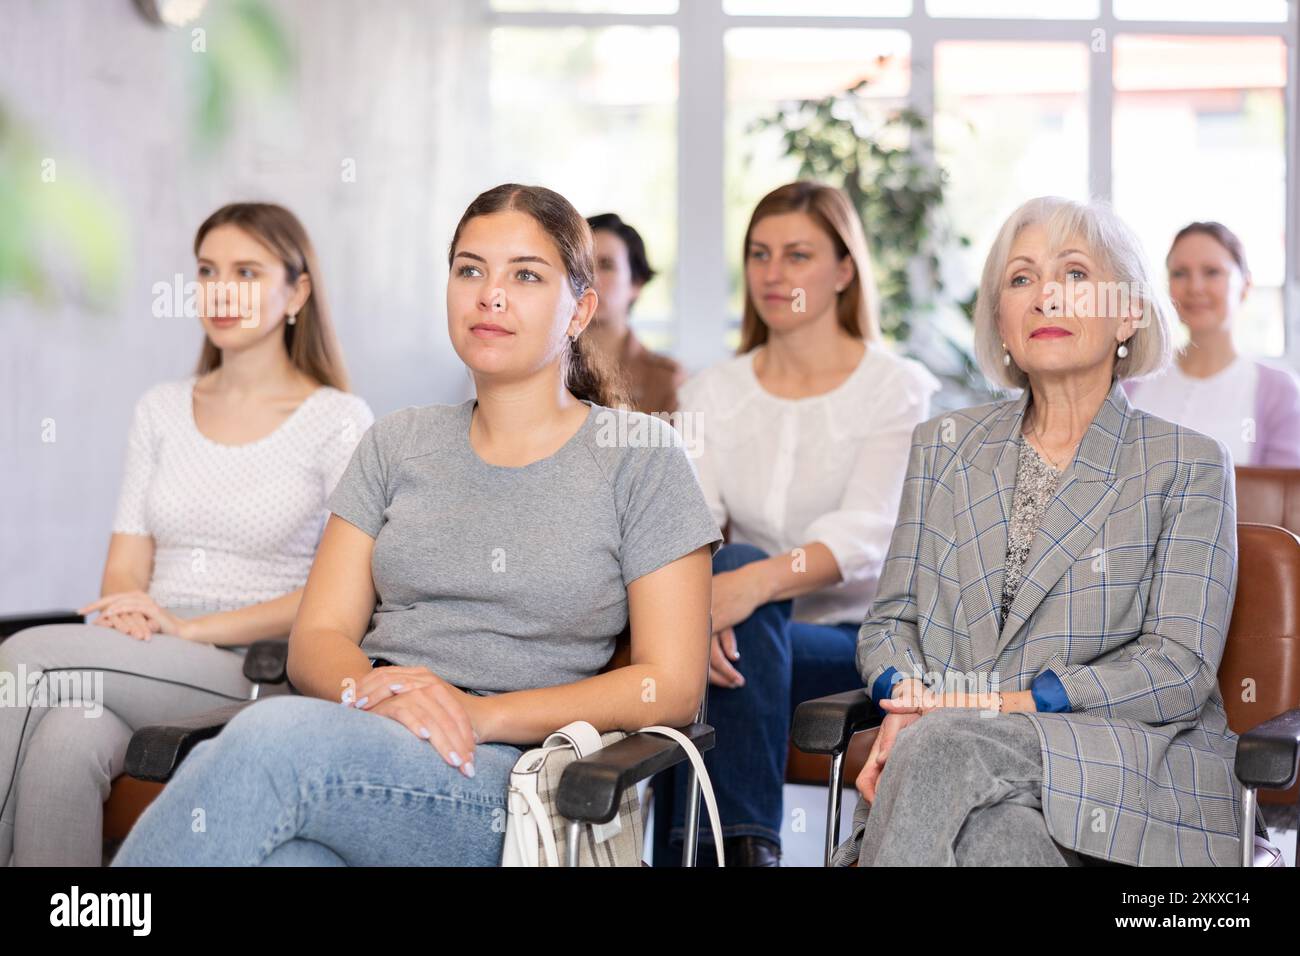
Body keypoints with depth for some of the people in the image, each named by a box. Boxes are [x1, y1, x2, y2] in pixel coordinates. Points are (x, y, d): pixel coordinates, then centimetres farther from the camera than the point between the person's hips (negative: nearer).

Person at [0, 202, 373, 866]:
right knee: (66, 741, -34)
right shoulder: (161, 410, 18)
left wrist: (192, 627, -15)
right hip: (151, 667, 4)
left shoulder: (338, 420, 1)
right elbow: (127, 562, 13)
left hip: (254, 670, -4)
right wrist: (129, 613, -12)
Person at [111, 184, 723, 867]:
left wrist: (480, 714, -11)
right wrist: (373, 689, -12)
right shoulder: (396, 444, 21)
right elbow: (316, 639, 14)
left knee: (276, 735, -35)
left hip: (505, 777, -2)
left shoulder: (639, 456, 9)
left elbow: (672, 685, 2)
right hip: (356, 742, 3)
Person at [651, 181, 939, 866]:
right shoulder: (712, 393, 9)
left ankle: (702, 847, -26)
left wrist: (754, 581, -37)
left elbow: (865, 535, -18)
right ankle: (745, 844, -29)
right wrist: (695, 602, -30)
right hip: (754, 638, 3)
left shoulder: (897, 388, -2)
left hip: (861, 643, -3)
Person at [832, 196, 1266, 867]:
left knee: (946, 750, -34)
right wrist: (904, 708, -9)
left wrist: (1006, 702, -15)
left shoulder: (1188, 466, 5)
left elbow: (1179, 669, -5)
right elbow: (891, 619, 15)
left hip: (1141, 773, -2)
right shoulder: (943, 447, 17)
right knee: (990, 830, -36)